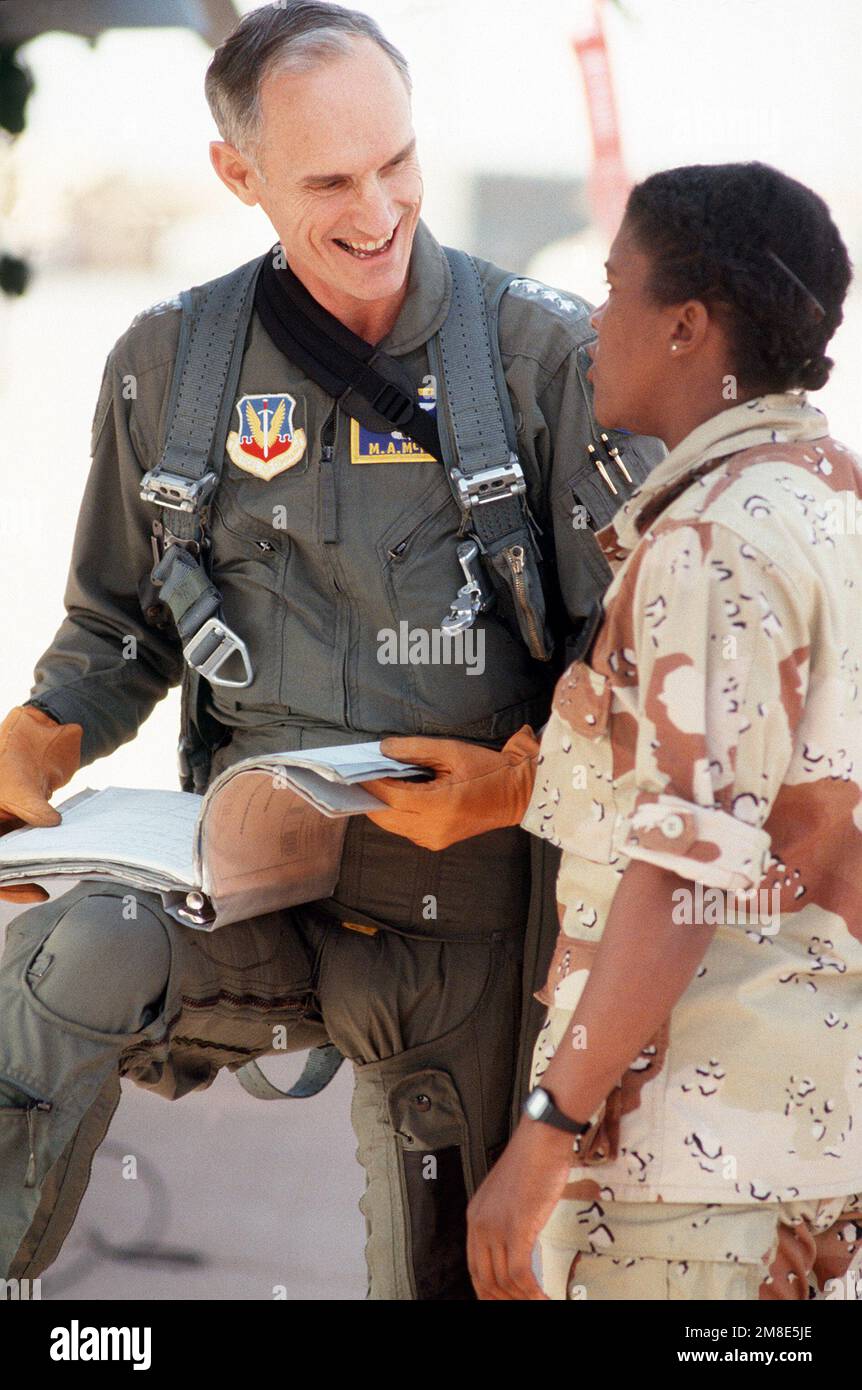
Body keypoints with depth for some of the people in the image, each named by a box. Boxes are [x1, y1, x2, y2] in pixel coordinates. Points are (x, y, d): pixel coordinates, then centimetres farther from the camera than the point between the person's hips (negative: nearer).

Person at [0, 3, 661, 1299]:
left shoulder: (547, 353, -1)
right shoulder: (168, 365, 6)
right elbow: (121, 629, 18)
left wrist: (520, 774, -19)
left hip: (461, 911, 0)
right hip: (251, 885, 1)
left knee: (447, 1268, 8)